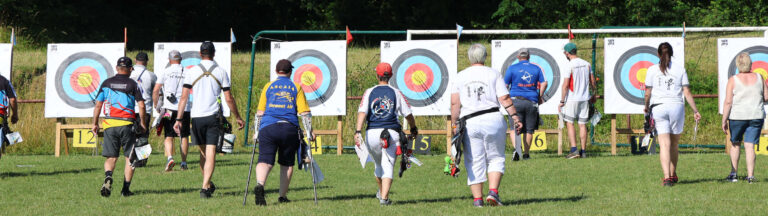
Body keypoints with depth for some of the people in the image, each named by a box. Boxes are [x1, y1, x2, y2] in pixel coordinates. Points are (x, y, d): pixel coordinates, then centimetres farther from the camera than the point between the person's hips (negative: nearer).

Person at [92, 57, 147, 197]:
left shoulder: (107, 83, 7)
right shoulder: (133, 84, 1)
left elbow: (98, 105, 6)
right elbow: (141, 106, -4)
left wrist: (95, 124, 14)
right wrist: (142, 123, 9)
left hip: (109, 124, 2)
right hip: (127, 124, -2)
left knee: (111, 157, 6)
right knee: (129, 157, 8)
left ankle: (108, 176, -24)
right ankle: (126, 188, 4)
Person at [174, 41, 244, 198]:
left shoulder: (192, 72, 1)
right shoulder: (220, 72, 2)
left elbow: (184, 97, -2)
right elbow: (229, 99, 3)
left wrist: (179, 119, 1)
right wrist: (238, 117, 14)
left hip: (196, 116, 1)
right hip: (213, 116, -1)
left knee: (203, 152, 16)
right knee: (211, 152, -3)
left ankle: (208, 184, 26)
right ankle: (205, 187, -14)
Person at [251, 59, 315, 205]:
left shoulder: (268, 86, 12)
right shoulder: (296, 87, 10)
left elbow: (259, 112, 10)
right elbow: (304, 113, 4)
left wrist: (256, 132, 16)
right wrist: (309, 132, 8)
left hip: (268, 127, 0)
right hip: (290, 128, 0)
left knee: (265, 161, -9)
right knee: (287, 163, 14)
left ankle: (260, 185, -36)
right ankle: (283, 196, 15)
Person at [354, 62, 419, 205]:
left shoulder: (369, 92, 5)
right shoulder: (396, 93, 5)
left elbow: (362, 112, -8)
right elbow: (408, 114, 8)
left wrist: (358, 132, -14)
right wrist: (413, 129, 26)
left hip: (372, 133, 1)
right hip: (392, 133, -1)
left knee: (379, 165, 22)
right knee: (388, 166, -2)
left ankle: (381, 192, 38)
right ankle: (384, 197, -16)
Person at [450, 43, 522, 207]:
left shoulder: (461, 76, 8)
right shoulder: (493, 74, 4)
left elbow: (455, 103, 1)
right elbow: (504, 99, -4)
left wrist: (454, 124, 4)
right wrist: (515, 117, -4)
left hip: (470, 123, 1)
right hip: (493, 119, -1)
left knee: (474, 162, 6)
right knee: (496, 158, 10)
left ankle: (477, 199, 3)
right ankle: (493, 192, -7)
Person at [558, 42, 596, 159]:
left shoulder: (570, 65, -13)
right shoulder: (586, 64, 6)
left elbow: (565, 85, -15)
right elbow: (592, 81, 12)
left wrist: (562, 101, -11)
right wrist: (593, 95, 26)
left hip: (572, 100, -5)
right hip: (585, 99, 5)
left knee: (569, 123, 0)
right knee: (582, 124, 8)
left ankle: (574, 149, -12)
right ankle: (583, 151, 8)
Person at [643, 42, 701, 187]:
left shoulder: (652, 70, 4)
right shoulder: (680, 69, 5)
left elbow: (648, 93, 4)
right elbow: (687, 92, 2)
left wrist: (647, 107, 22)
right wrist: (695, 111, 8)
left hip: (658, 108, -1)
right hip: (676, 107, 1)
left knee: (664, 144, -6)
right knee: (674, 144, 15)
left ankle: (667, 177, -19)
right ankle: (673, 175, 27)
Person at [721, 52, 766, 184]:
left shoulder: (733, 80, -6)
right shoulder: (759, 78, 1)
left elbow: (728, 102, -10)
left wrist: (724, 120, -5)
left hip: (737, 116, -1)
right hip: (756, 116, 1)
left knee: (735, 144, 17)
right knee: (749, 145, 3)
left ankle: (733, 174, 18)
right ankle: (750, 175, -6)